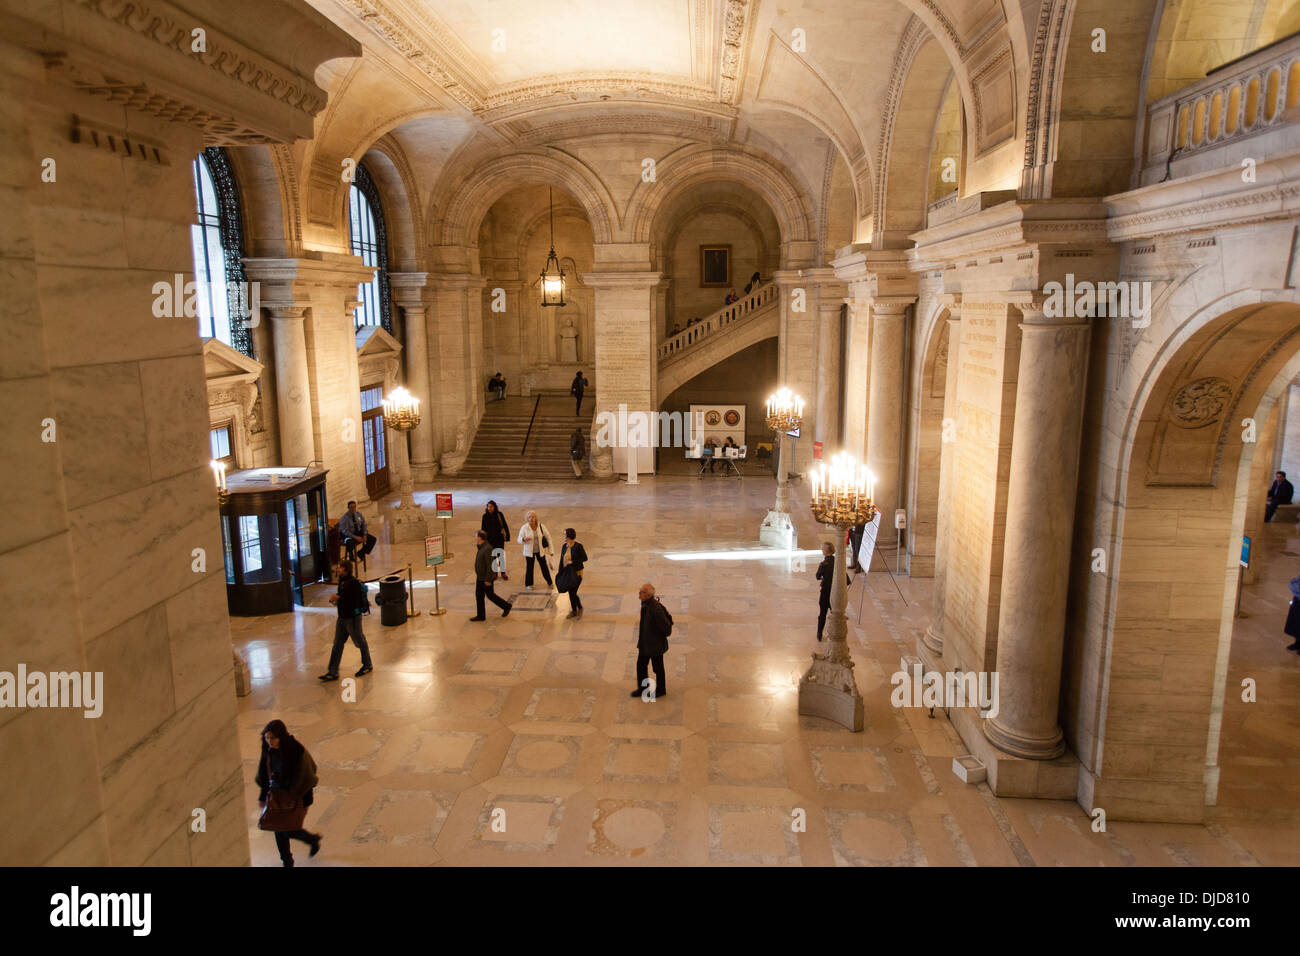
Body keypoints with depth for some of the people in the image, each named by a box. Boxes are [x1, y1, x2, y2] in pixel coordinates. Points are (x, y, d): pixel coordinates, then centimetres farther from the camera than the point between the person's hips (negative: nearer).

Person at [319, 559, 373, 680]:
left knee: (360, 642, 7)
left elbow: (354, 599, -24)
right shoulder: (342, 581, 10)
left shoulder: (353, 582, -18)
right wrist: (335, 600, 1)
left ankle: (367, 666, 24)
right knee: (337, 644, 7)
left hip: (352, 618, -9)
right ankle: (333, 672, 10)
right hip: (342, 617, 9)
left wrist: (338, 598, -20)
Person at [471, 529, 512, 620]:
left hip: (486, 578, -9)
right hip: (480, 577, 9)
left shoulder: (487, 549, -26)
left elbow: (490, 565, -26)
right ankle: (481, 616, 17)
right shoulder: (482, 547, 5)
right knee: (478, 595, 10)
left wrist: (488, 580, -23)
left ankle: (507, 606, 20)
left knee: (490, 595, 4)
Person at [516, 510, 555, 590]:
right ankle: (528, 584, 24)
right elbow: (519, 540, -9)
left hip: (540, 550, 1)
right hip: (529, 551, -1)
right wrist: (524, 539, -34)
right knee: (530, 567, 5)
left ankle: (549, 582, 26)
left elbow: (548, 536, -1)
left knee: (544, 566, 8)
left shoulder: (541, 526, -10)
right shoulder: (524, 528, -13)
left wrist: (551, 549, -1)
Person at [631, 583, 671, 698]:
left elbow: (667, 626, -25)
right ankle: (642, 689, 33)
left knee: (658, 667, 12)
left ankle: (661, 690, 31)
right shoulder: (645, 603, -4)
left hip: (655, 644, -8)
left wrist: (664, 635, -6)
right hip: (644, 642, 8)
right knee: (641, 665, 16)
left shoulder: (655, 608, -31)